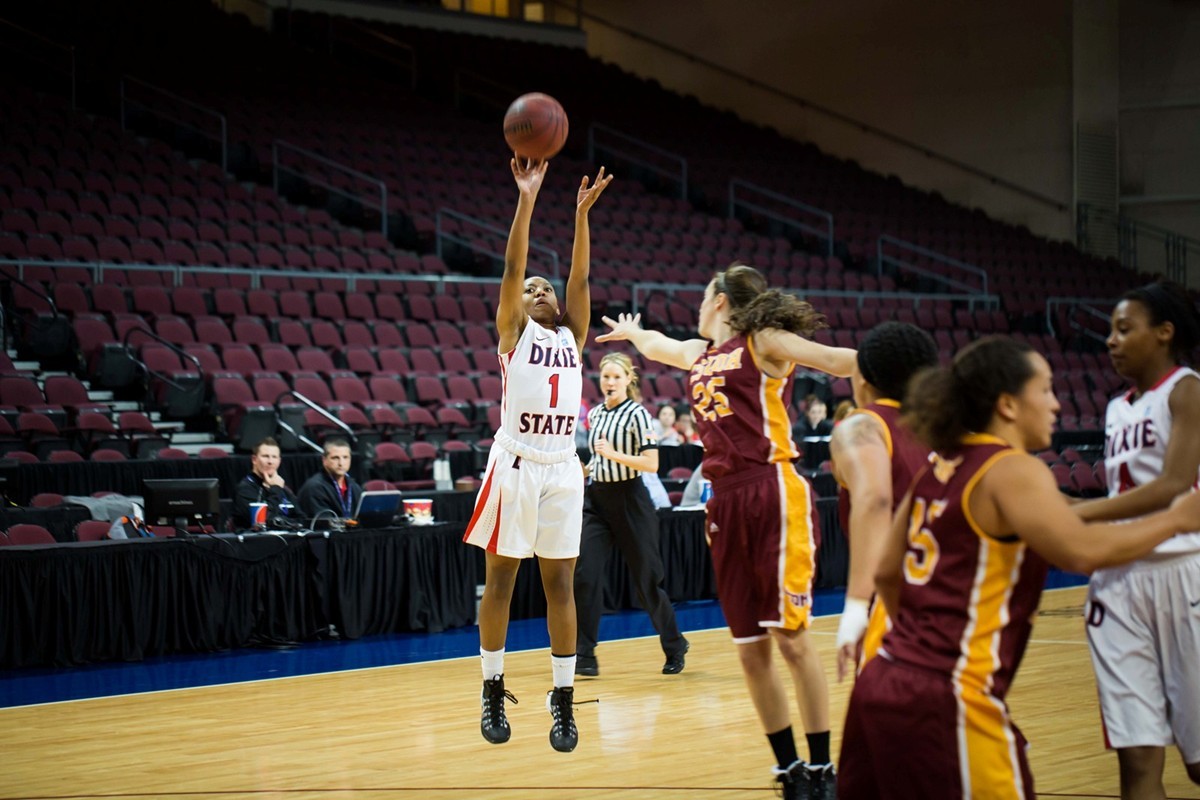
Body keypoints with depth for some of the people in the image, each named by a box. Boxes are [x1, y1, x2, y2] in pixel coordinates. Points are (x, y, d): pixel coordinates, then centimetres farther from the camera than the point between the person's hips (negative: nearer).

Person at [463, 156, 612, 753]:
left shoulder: (571, 335, 16)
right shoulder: (513, 331, 6)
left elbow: (580, 278, 6)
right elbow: (512, 269, -5)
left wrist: (581, 213, -2)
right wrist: (526, 200, -12)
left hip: (562, 468, 3)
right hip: (515, 464, -3)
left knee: (560, 585, 4)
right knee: (499, 582, 4)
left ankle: (563, 699, 8)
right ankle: (493, 691, 15)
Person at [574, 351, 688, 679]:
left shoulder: (637, 414, -9)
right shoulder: (595, 414, 10)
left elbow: (651, 463, -17)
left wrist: (614, 454, -25)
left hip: (630, 501, -5)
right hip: (597, 500, 5)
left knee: (647, 579, 4)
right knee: (584, 575, -9)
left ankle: (675, 646, 24)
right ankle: (585, 655, -5)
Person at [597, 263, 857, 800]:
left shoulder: (764, 342, 1)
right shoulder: (699, 353, 23)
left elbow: (841, 361, -10)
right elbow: (655, 345, 45)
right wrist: (630, 332, 65)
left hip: (772, 494, -7)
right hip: (726, 504, 7)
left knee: (790, 636, -7)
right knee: (750, 651, 4)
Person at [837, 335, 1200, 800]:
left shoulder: (939, 470, 15)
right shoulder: (1013, 471, -9)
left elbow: (887, 574, 20)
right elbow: (1082, 551, -24)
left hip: (885, 680, 9)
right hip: (947, 699, -9)